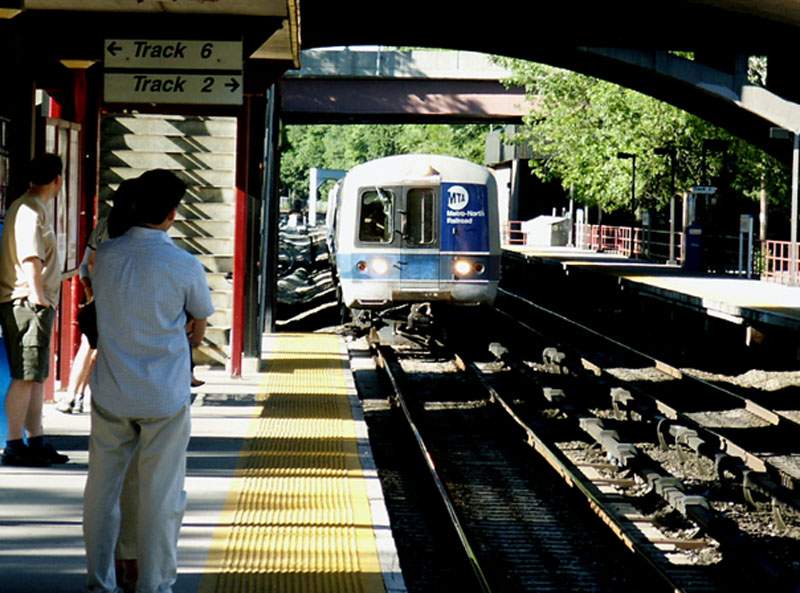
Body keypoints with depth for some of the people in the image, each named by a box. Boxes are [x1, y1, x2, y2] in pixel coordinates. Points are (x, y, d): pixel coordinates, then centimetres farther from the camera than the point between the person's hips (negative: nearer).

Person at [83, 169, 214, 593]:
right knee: (160, 495, 6)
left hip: (110, 394, 3)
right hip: (164, 398, -3)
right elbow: (201, 318, 4)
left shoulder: (105, 256, -4)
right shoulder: (184, 266, -14)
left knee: (102, 490, 15)